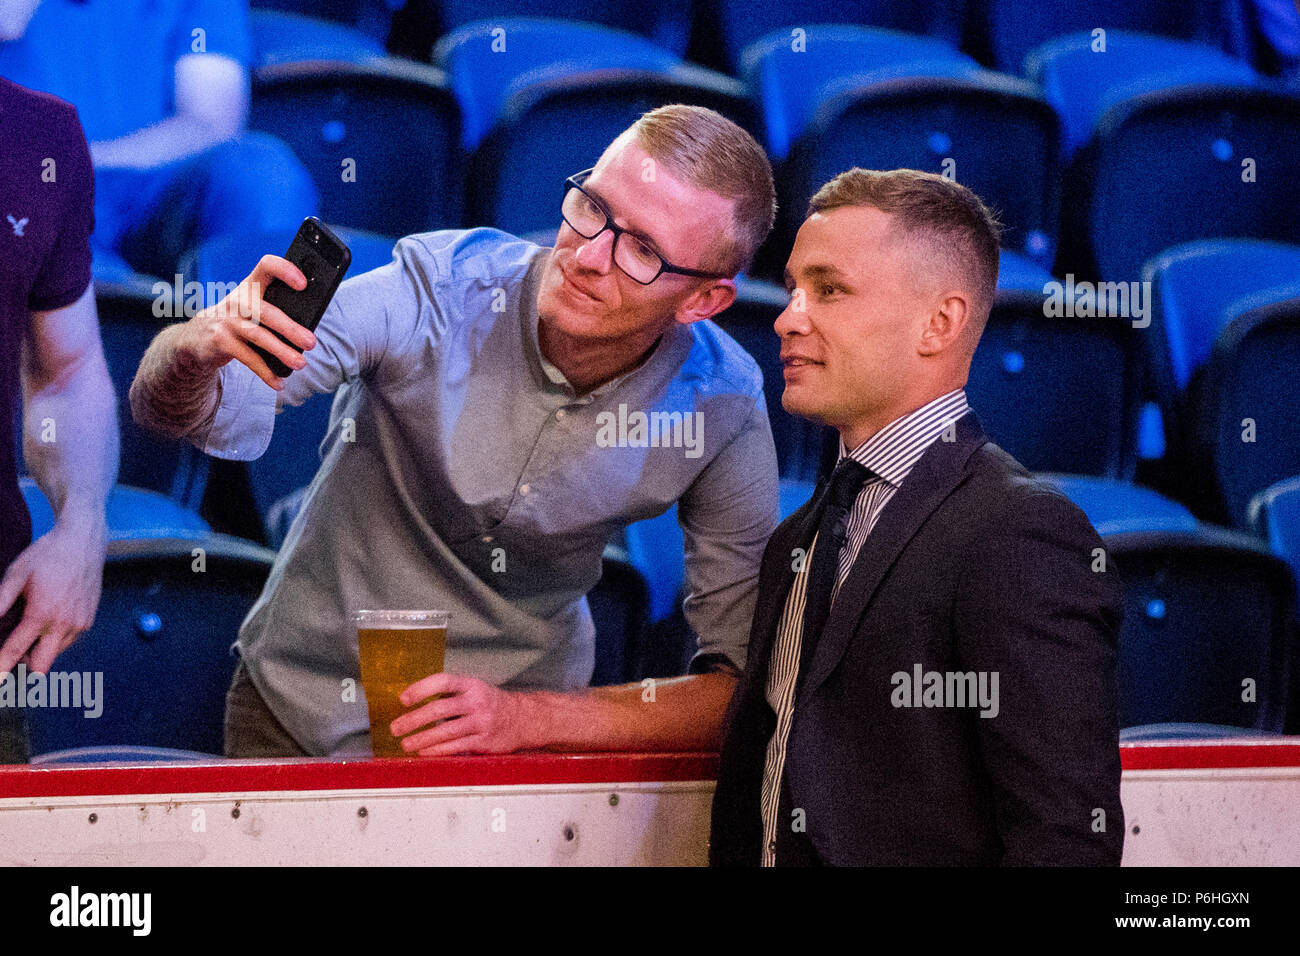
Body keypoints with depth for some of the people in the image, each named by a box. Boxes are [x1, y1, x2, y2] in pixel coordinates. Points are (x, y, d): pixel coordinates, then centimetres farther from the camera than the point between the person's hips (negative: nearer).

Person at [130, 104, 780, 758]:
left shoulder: (722, 409, -16)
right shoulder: (440, 289, -21)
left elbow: (742, 684, -11)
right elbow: (170, 409, -18)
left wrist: (529, 718, -24)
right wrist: (199, 349, -42)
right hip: (303, 699, -3)